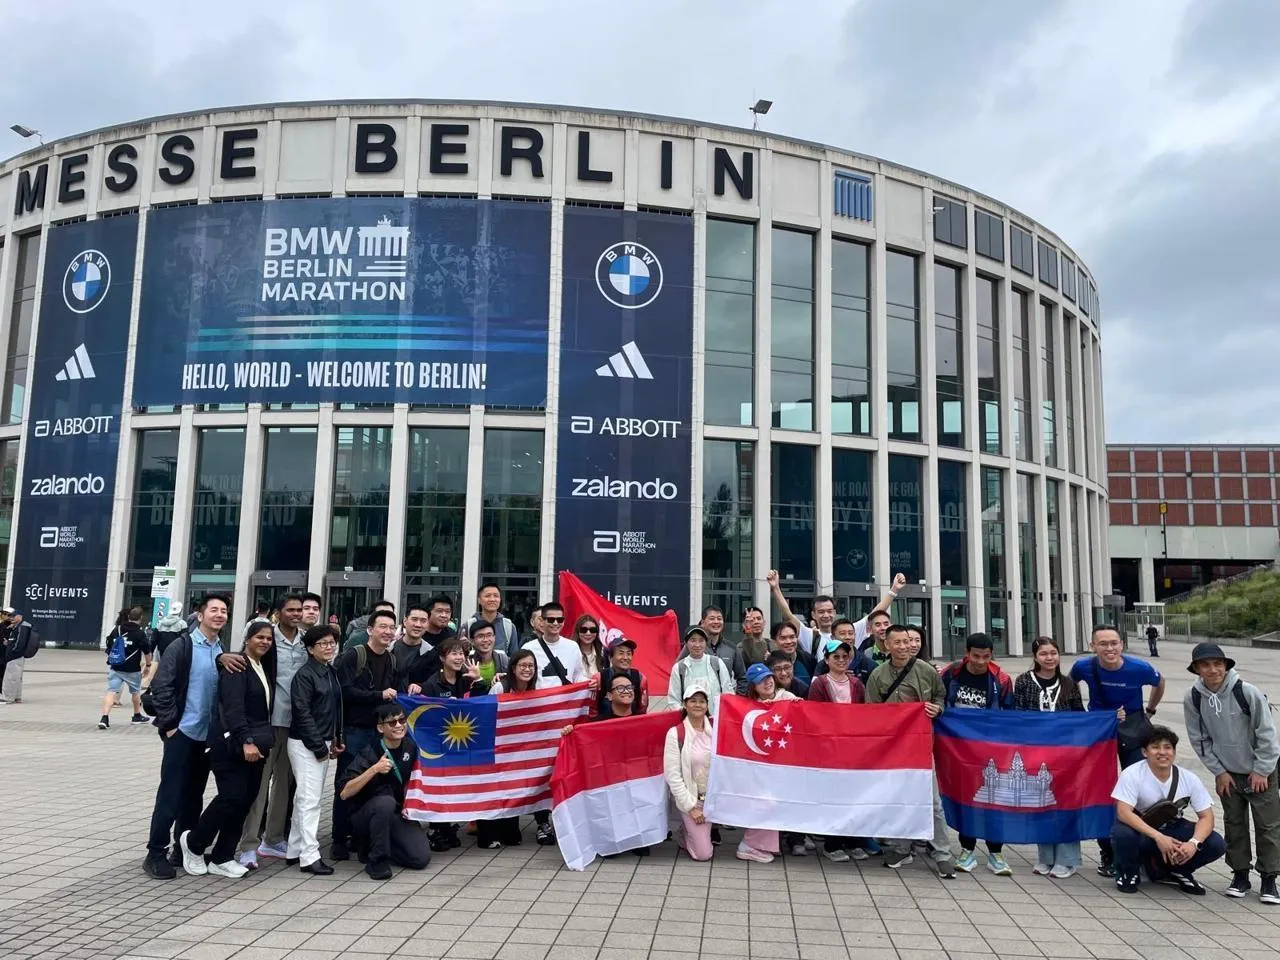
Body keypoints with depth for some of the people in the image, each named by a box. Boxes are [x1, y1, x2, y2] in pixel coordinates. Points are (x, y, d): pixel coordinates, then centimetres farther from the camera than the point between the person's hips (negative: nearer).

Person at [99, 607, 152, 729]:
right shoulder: (140, 633, -10)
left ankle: (104, 718, -20)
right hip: (132, 669, -3)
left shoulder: (116, 630, 5)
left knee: (111, 691, -3)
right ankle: (137, 716, 33)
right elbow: (147, 651, -5)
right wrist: (148, 664, 12)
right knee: (136, 692, 17)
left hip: (114, 668, 3)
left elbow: (109, 647, 14)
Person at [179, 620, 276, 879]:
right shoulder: (236, 666, -11)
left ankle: (222, 858, 15)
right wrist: (246, 741, -26)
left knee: (246, 800, 5)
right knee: (232, 797, -10)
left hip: (255, 744, 8)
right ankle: (193, 842, 13)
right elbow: (233, 707, -20)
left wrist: (266, 740, 12)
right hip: (231, 744, -8)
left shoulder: (265, 668, 15)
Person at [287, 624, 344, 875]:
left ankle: (294, 850, 21)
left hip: (323, 743, 8)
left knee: (305, 798, 13)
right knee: (309, 799, -8)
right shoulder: (304, 674, -12)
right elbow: (302, 713, -17)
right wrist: (319, 746, -16)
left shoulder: (332, 673, 11)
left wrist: (336, 739, 9)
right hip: (305, 744, -8)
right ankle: (309, 856, -5)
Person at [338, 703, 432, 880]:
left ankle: (373, 847, 10)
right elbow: (345, 793, -26)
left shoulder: (410, 747, -1)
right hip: (364, 817, -5)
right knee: (385, 802, -37)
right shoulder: (369, 753, -17)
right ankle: (377, 861, -19)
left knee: (421, 858, -14)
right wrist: (374, 769, -33)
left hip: (397, 814, 5)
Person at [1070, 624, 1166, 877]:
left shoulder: (1140, 668, -18)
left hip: (1134, 731, -1)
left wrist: (1150, 710, 12)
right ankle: (1107, 855, 18)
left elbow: (1159, 683, 6)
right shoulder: (1084, 667, -16)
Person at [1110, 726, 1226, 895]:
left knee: (1216, 844, -18)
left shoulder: (1189, 778, -11)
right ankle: (1128, 873, -3)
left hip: (1172, 829, 4)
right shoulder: (1132, 774, -23)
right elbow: (1123, 812, -29)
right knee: (1122, 834, -38)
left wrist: (1193, 843, -29)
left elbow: (1206, 816, -10)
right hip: (1141, 829, -4)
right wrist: (1158, 837, -38)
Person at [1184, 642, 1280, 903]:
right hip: (1227, 773, 3)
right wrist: (1219, 772, -4)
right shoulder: (1193, 698, -13)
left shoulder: (1247, 692, -22)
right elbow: (1199, 739, -3)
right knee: (1234, 824, 10)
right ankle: (1240, 875, 22)